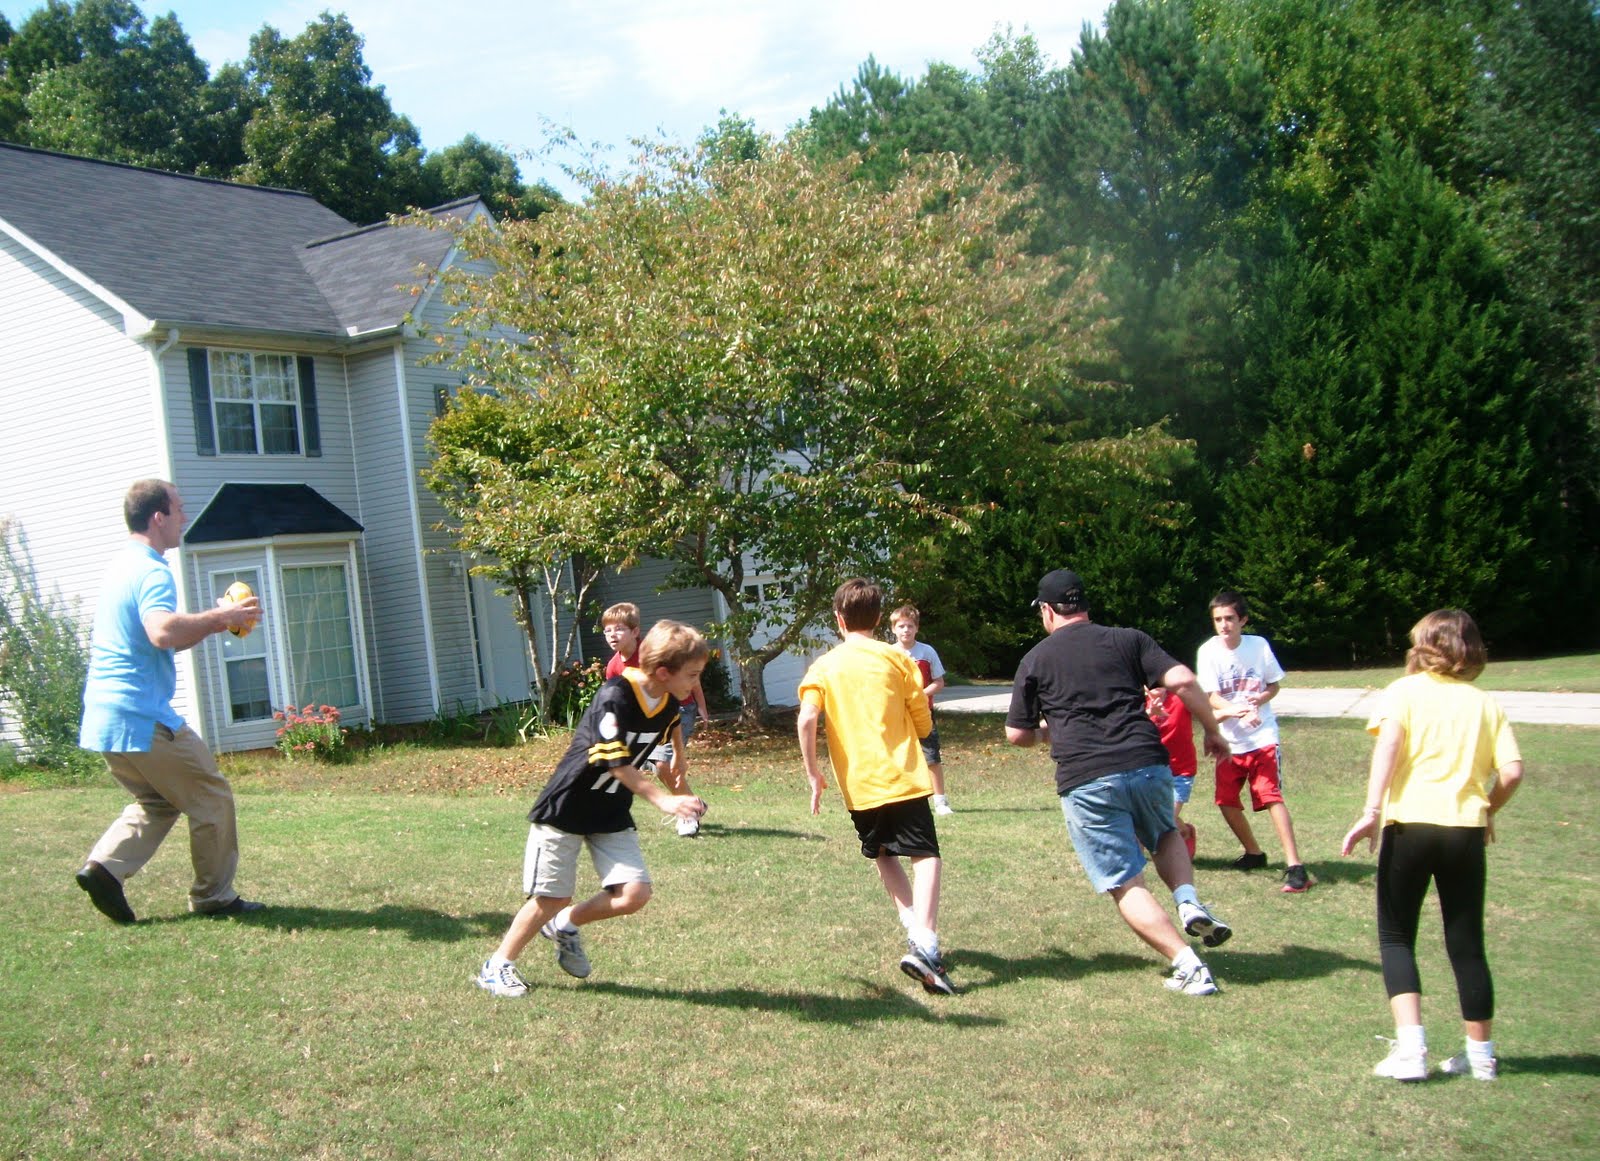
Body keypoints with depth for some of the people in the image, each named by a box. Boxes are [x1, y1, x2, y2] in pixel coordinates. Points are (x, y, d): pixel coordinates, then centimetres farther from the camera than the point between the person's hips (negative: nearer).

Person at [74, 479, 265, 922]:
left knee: (157, 801, 22)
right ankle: (214, 897, 11)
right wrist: (219, 617, -22)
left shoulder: (121, 566, 17)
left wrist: (212, 621, 15)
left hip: (105, 718, 10)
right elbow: (163, 632, -34)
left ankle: (104, 866, 6)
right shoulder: (152, 572, -15)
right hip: (143, 719, -10)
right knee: (212, 799, 4)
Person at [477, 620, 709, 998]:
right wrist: (663, 800, -30)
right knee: (552, 897, -2)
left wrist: (682, 793, 23)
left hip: (612, 814, 7)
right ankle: (498, 965, 21)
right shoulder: (614, 696, -25)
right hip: (566, 808, -6)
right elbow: (615, 762, -27)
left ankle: (565, 925, 19)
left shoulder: (669, 706, -1)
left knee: (634, 894, -8)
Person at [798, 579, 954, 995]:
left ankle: (917, 932, 16)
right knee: (926, 856, -3)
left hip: (858, 786, 2)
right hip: (901, 777, -2)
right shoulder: (897, 658, 2)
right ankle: (924, 942, -23)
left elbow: (806, 720, -11)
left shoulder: (824, 666, 5)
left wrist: (813, 774, -2)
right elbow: (924, 724, 6)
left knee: (884, 856, 22)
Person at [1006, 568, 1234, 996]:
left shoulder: (1035, 659, 11)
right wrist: (1212, 730, 12)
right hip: (1147, 764, 2)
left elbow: (1016, 735, 15)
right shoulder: (1129, 639, 12)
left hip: (1083, 780, -2)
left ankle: (1188, 965, -7)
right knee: (1166, 837, 31)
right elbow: (1182, 681, -2)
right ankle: (1189, 901, 5)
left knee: (1125, 884, 6)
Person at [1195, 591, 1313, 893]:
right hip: (1230, 740, 2)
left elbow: (1274, 685, 6)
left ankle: (1295, 866, -14)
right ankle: (1254, 853, 28)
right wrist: (1237, 711, -32)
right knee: (1226, 801, 4)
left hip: (1262, 736, -2)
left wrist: (1259, 700, -16)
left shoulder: (1259, 645, -5)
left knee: (1272, 797, -14)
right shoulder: (1208, 651, -8)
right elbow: (1212, 698, -12)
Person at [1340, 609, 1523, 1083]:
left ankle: (1411, 1048, -5)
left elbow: (1388, 742, -15)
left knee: (1396, 937, 8)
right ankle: (1481, 1054, 23)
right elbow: (1512, 771, 0)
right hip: (1466, 830, 3)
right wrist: (1486, 809, 18)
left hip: (1410, 823, -3)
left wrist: (1371, 810, -21)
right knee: (1466, 944, 14)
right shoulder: (1486, 704, 11)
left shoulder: (1404, 691, 4)